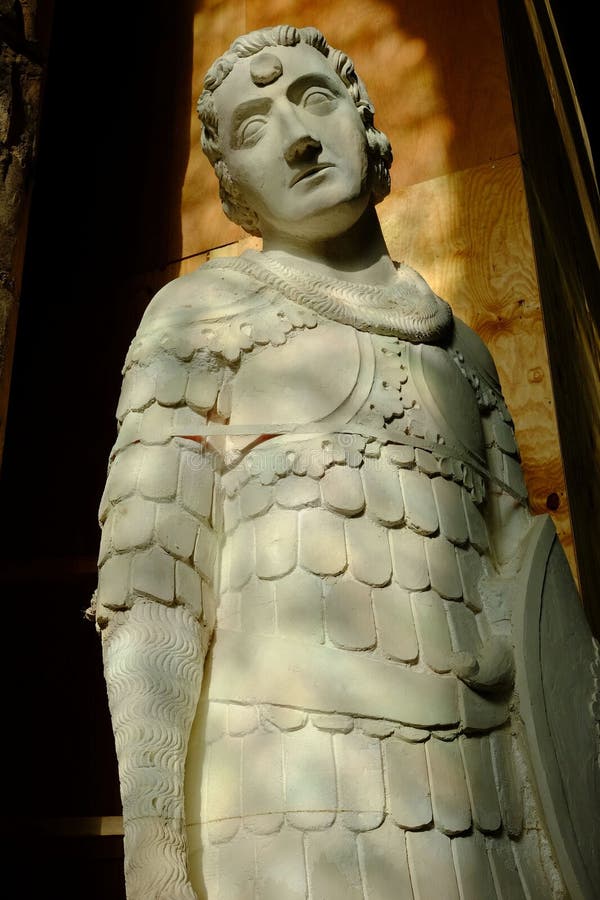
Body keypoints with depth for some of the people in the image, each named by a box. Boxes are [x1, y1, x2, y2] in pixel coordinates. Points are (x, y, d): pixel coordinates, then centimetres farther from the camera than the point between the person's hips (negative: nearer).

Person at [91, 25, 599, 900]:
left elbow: (518, 576, 16)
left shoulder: (456, 348, 20)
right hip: (293, 795, -4)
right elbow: (147, 567, -3)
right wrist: (152, 828, -12)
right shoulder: (199, 313, 9)